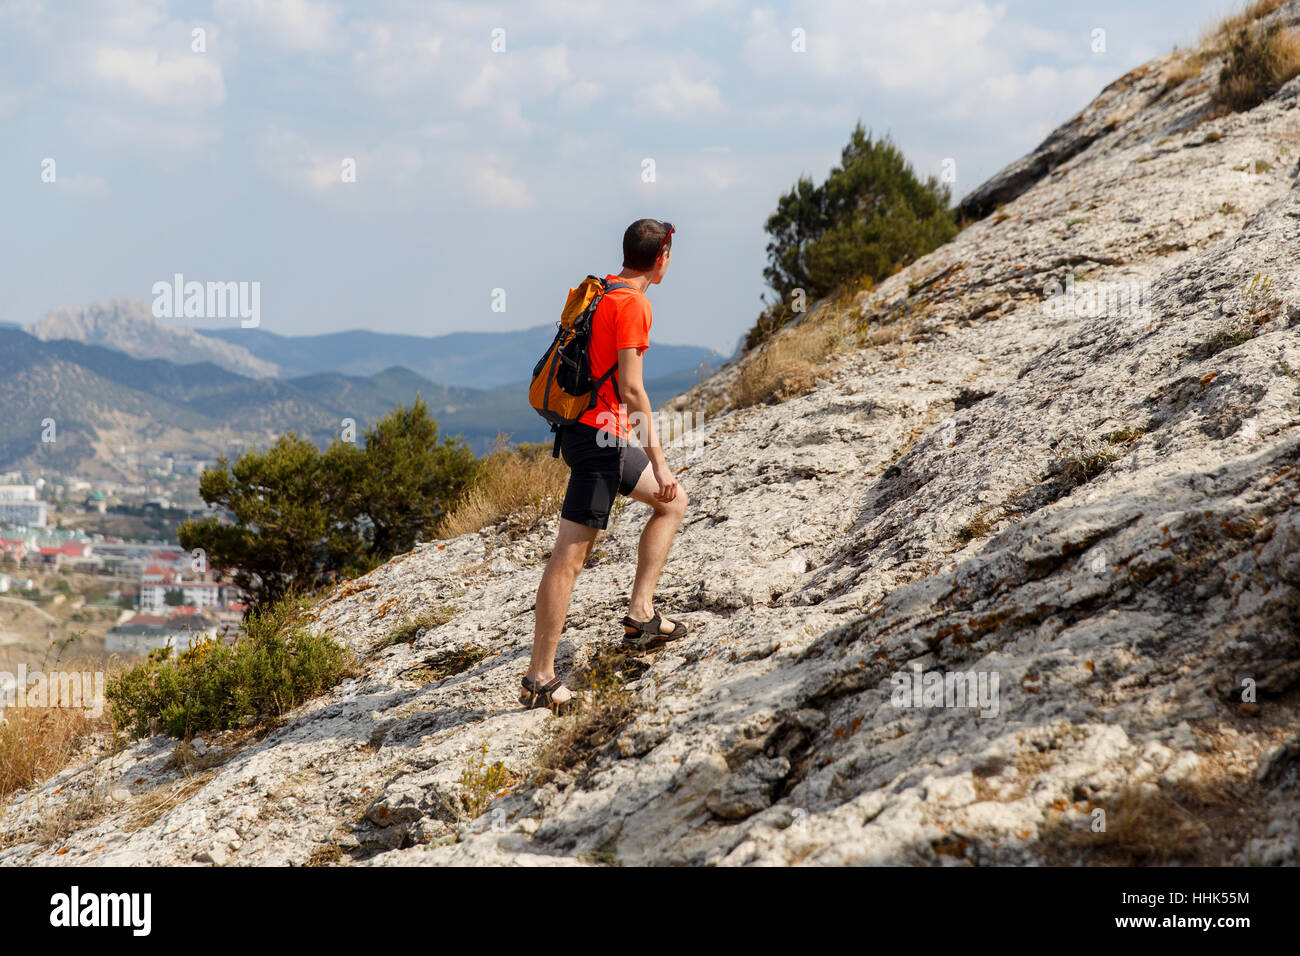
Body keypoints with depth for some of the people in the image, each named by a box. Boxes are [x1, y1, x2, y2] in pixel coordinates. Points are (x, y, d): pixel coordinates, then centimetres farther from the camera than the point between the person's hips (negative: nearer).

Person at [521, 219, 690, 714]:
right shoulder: (632, 303, -14)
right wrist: (658, 460, -18)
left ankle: (641, 614, 17)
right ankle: (539, 678, -6)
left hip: (583, 428, 10)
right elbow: (631, 386, -20)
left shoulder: (597, 292, 14)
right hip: (602, 437, -10)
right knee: (570, 556, -8)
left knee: (673, 503, 21)